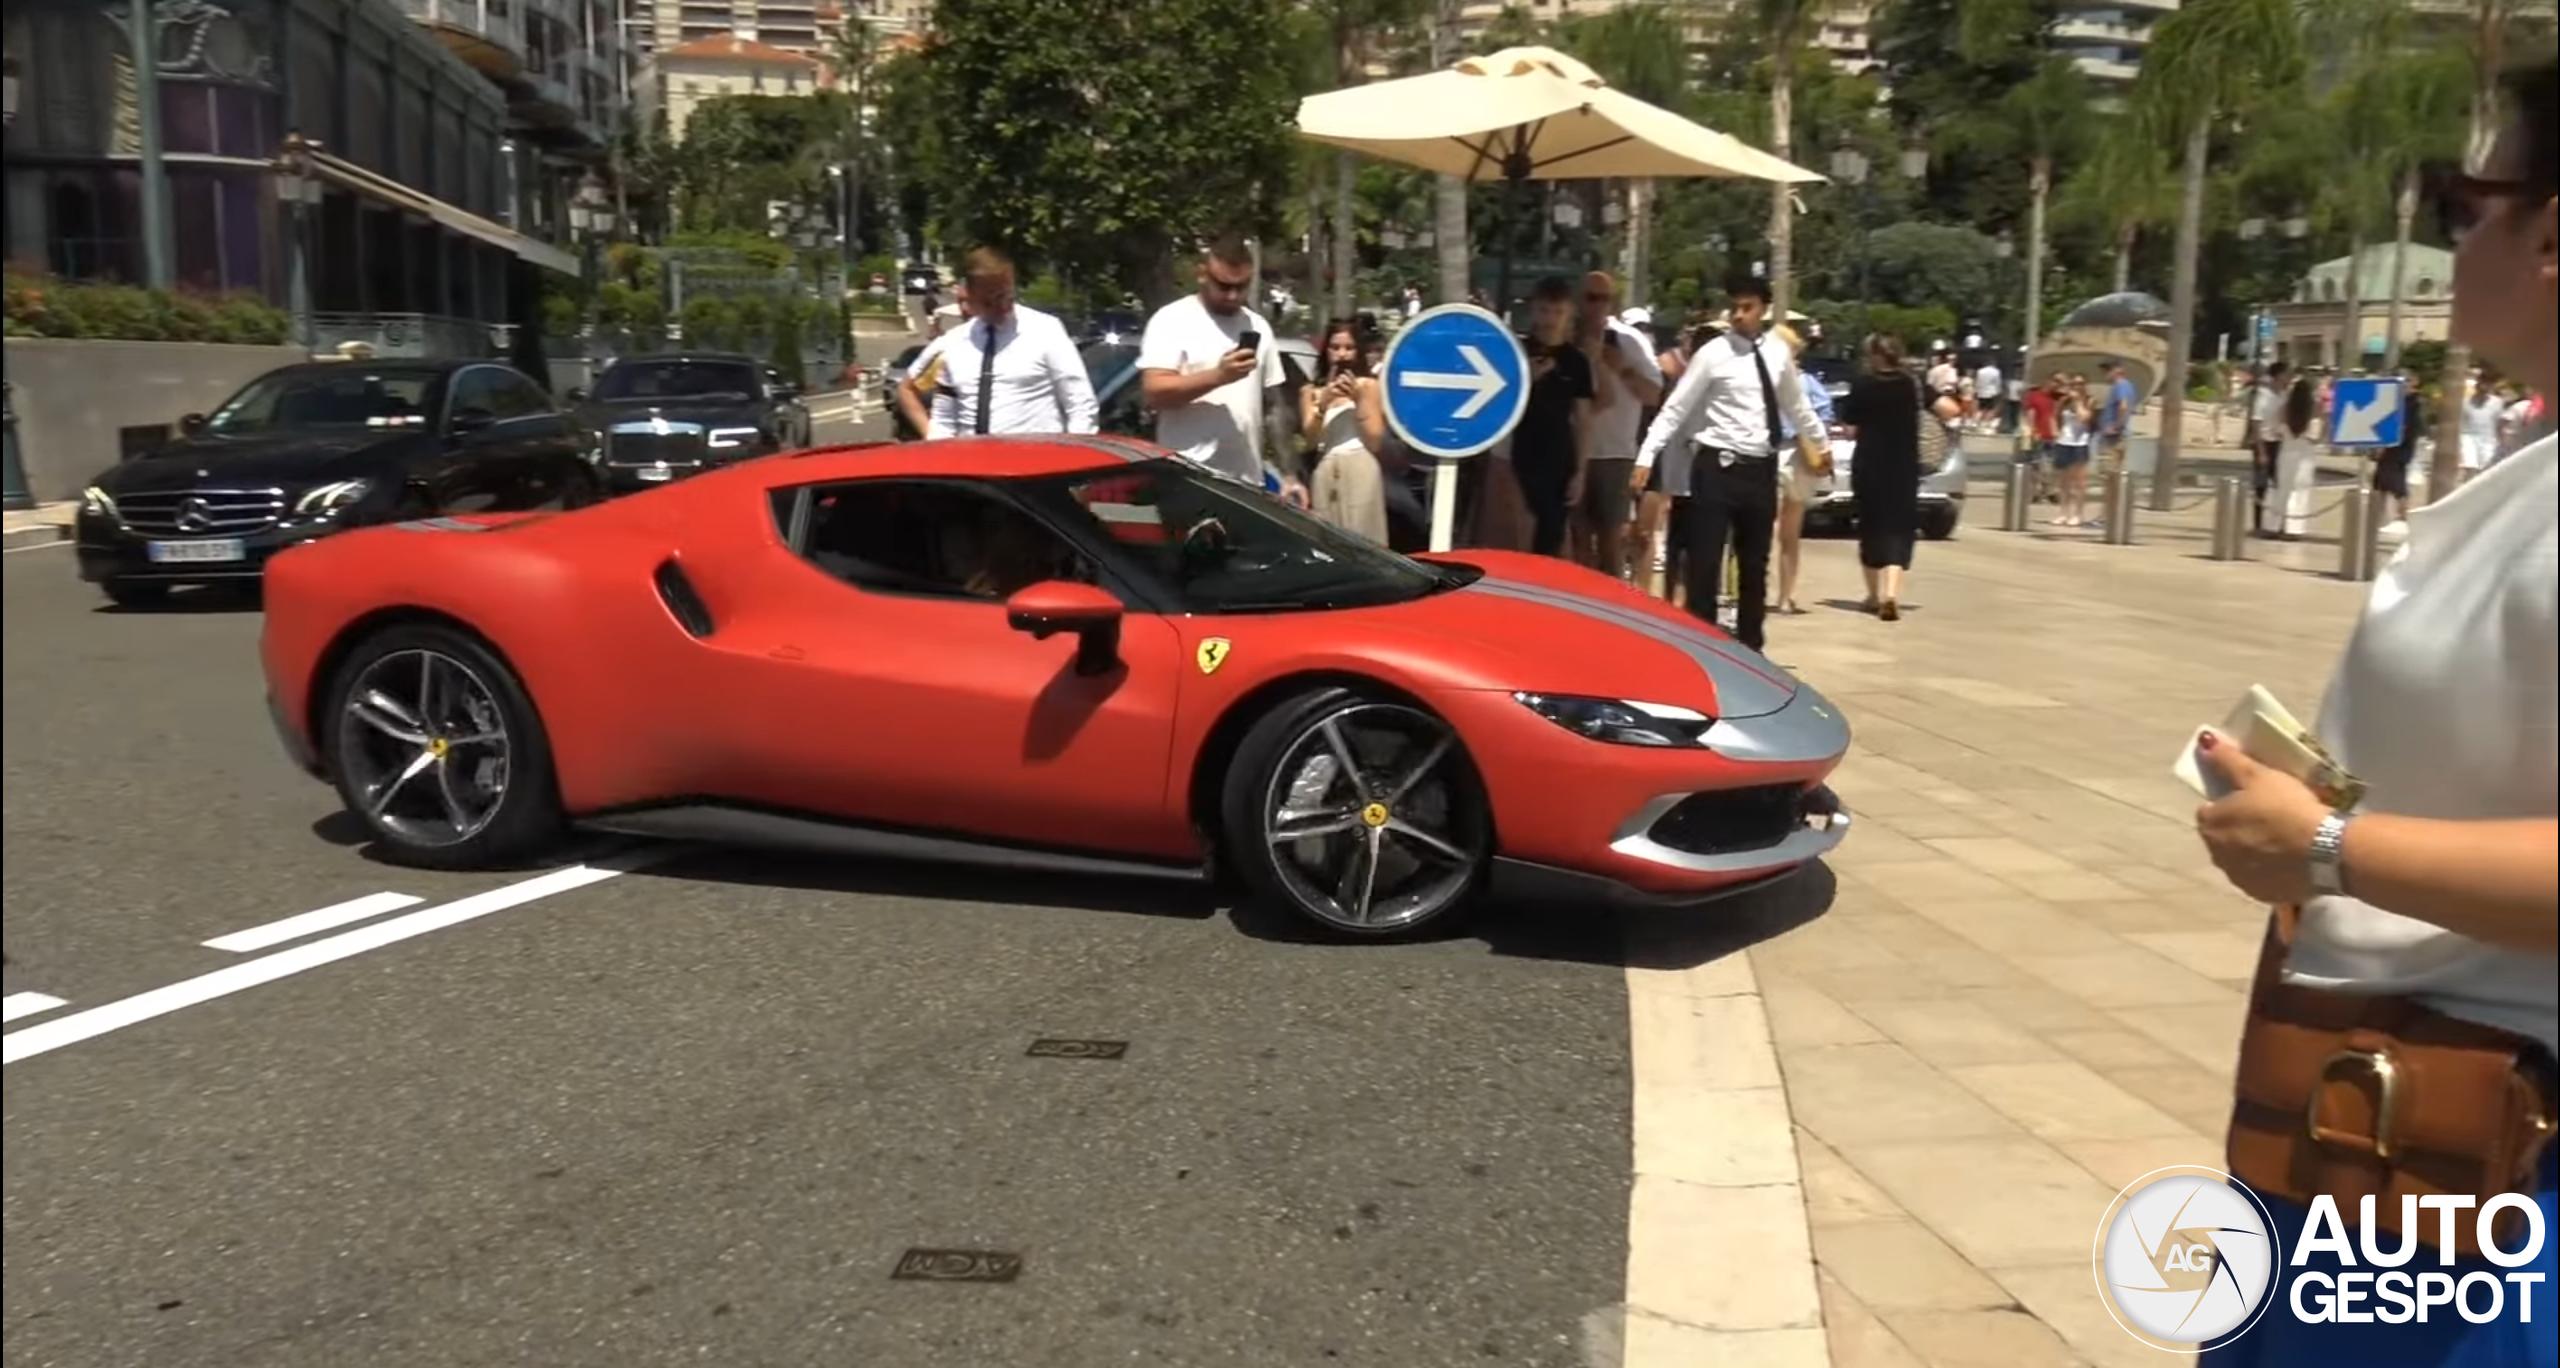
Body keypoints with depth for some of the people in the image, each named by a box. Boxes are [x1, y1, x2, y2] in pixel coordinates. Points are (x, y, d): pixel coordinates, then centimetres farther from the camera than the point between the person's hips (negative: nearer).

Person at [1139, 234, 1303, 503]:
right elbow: (1155, 392, -12)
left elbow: (1275, 404, 17)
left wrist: (1289, 474, 10)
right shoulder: (1172, 320, -2)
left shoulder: (1258, 327, 15)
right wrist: (1217, 375, -22)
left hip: (1248, 481, 6)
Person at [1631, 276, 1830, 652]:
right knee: (1705, 563, -5)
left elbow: (1796, 405, 23)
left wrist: (1823, 442, 33)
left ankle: (1750, 645, 26)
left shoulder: (1778, 355, 7)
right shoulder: (1712, 354, -7)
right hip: (1718, 467, -5)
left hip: (1761, 469, 5)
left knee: (1756, 565, 14)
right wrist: (1647, 456, -17)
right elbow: (1675, 408, -9)